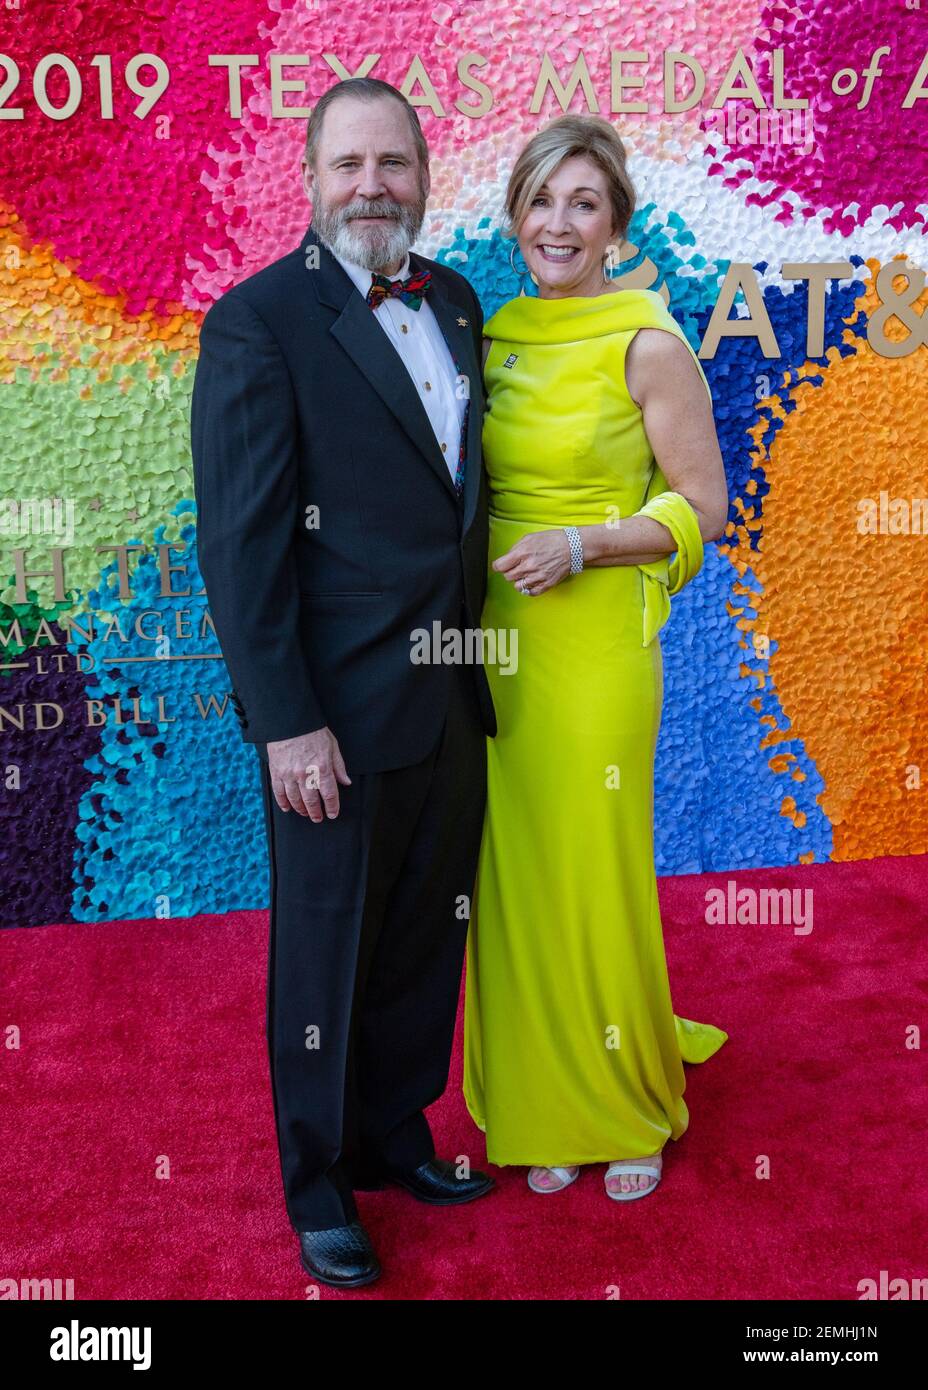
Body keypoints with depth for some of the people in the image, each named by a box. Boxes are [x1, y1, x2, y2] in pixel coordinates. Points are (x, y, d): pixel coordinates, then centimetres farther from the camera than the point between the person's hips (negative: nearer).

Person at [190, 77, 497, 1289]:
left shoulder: (455, 302, 8)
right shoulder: (258, 322, -12)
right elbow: (240, 541, -15)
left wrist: (479, 644, 7)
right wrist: (284, 721, -18)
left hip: (453, 698, 7)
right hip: (338, 710, -6)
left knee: (427, 941, 19)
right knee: (326, 954, 10)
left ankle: (396, 1134, 41)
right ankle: (318, 1180, 31)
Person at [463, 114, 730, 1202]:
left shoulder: (648, 344, -7)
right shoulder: (497, 336, 10)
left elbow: (701, 506, -6)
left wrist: (579, 547, -17)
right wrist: (473, 557, 2)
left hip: (597, 637, -5)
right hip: (499, 634, 5)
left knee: (594, 870, 1)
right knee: (514, 870, 10)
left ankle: (631, 1107, 24)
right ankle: (543, 1102, 27)